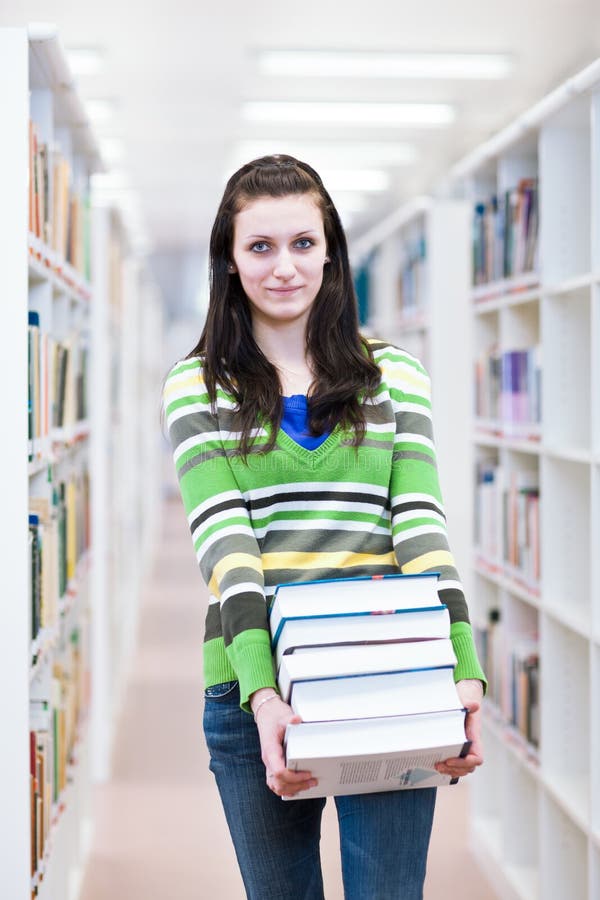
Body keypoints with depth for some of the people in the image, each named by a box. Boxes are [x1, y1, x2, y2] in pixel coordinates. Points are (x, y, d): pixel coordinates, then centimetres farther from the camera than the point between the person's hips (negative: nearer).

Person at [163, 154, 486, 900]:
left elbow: (420, 521, 0)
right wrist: (263, 694, -22)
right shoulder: (197, 387, 4)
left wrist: (463, 670, -14)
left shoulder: (393, 375, 9)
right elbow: (223, 537, -8)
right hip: (252, 685, 0)